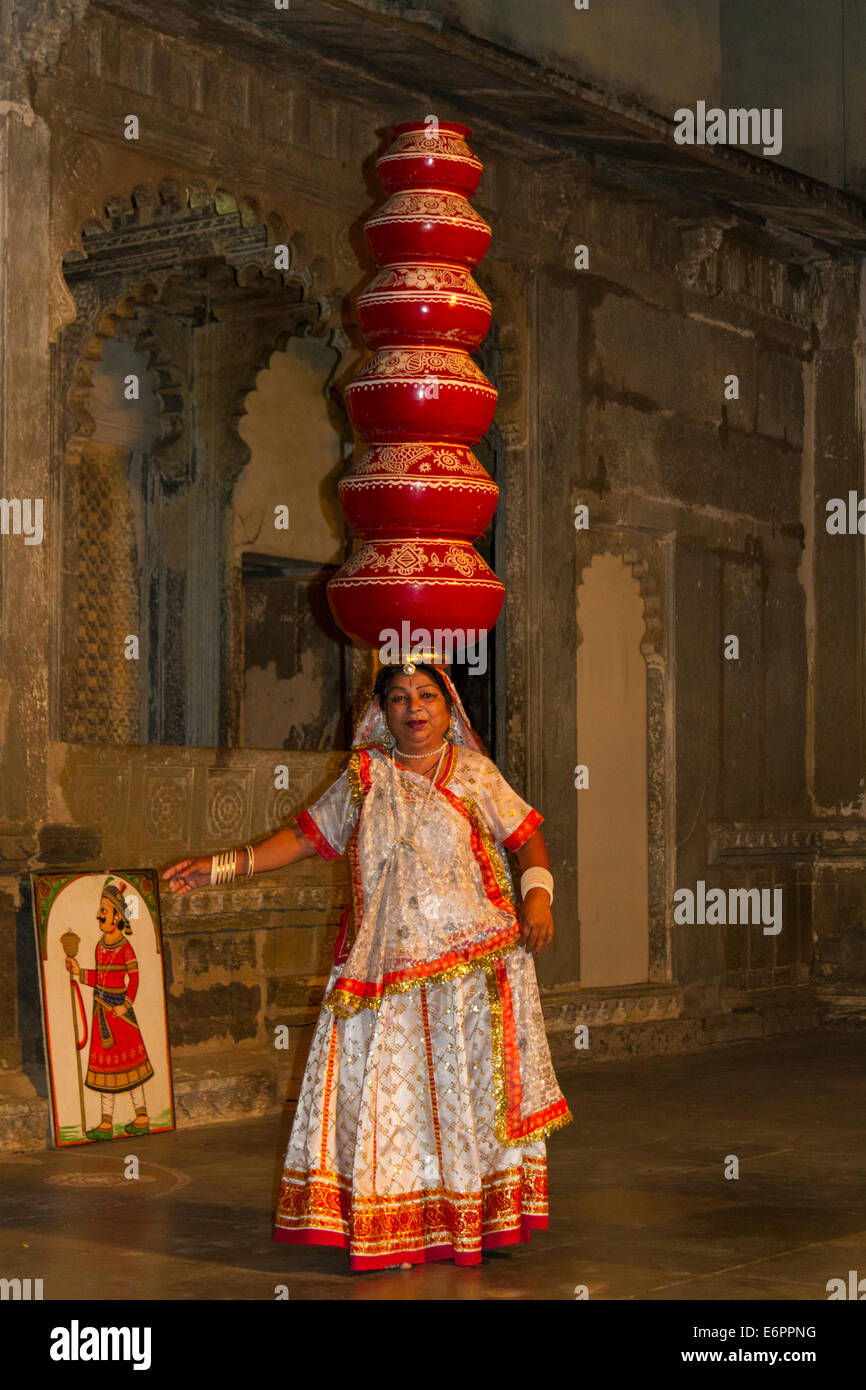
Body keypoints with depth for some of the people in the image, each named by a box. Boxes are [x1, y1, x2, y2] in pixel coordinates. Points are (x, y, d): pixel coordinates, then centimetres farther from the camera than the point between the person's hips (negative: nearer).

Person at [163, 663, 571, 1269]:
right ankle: (399, 1227, 4)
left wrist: (538, 891, -9)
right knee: (386, 1089, -3)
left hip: (472, 964, -1)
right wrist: (221, 866, 5)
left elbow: (526, 834, 9)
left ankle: (484, 1216, 12)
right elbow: (307, 836, 11)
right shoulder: (365, 777, 9)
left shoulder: (475, 773, 5)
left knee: (469, 1088, 1)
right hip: (386, 964, 1)